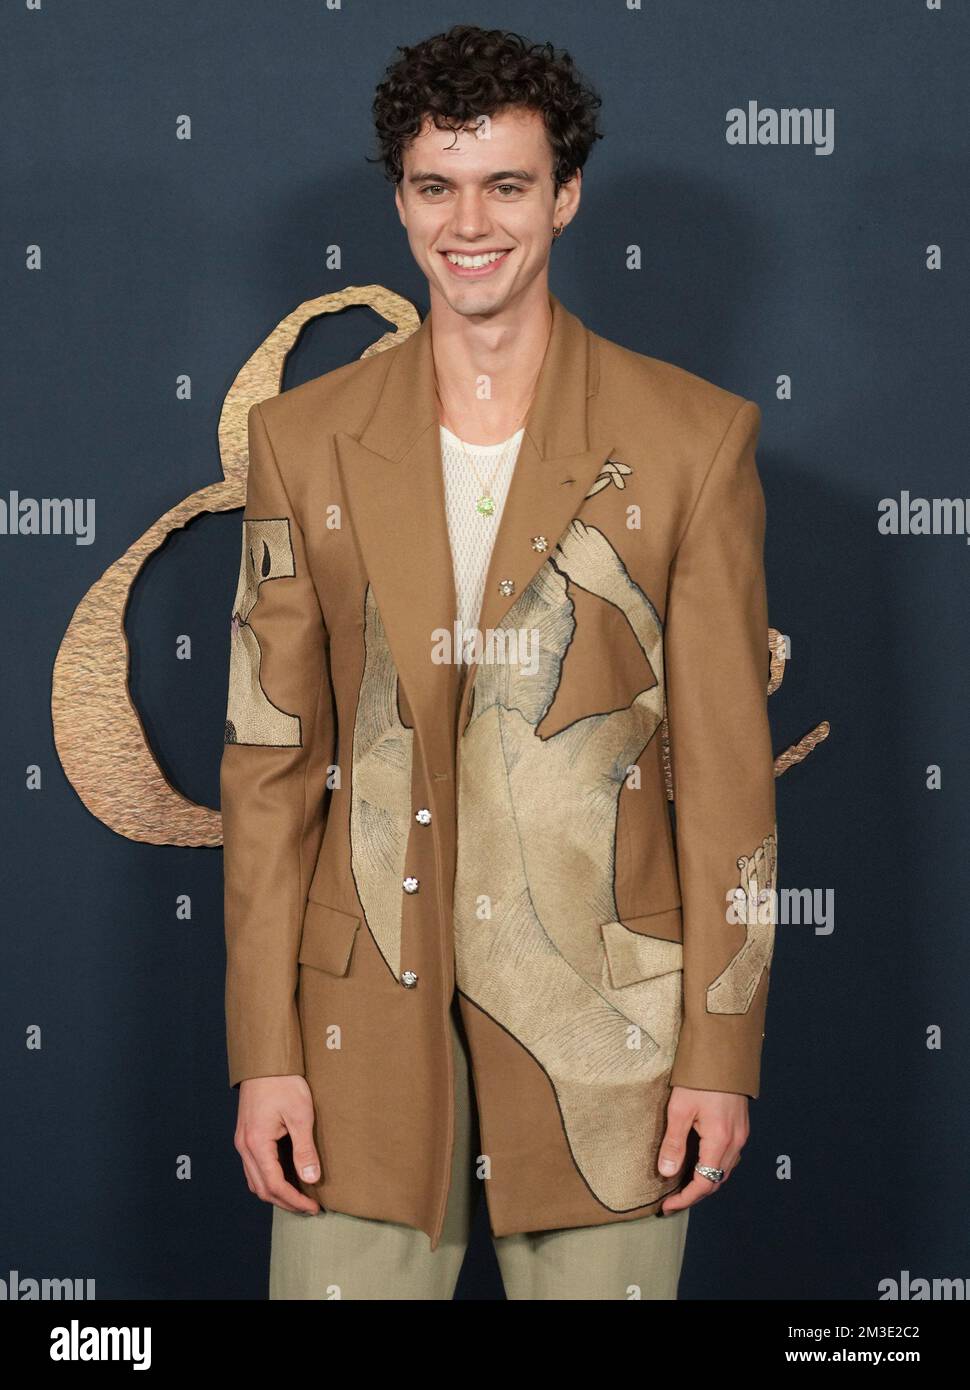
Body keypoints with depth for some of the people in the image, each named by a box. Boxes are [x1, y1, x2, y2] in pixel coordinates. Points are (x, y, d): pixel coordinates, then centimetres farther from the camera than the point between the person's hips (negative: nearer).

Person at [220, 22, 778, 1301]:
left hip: (599, 1007, -1)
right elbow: (269, 760, 5)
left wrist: (721, 1050, -3)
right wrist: (264, 1050, 1)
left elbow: (726, 765, 0)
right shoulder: (304, 440, 5)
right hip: (369, 1011, 2)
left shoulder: (695, 439, 0)